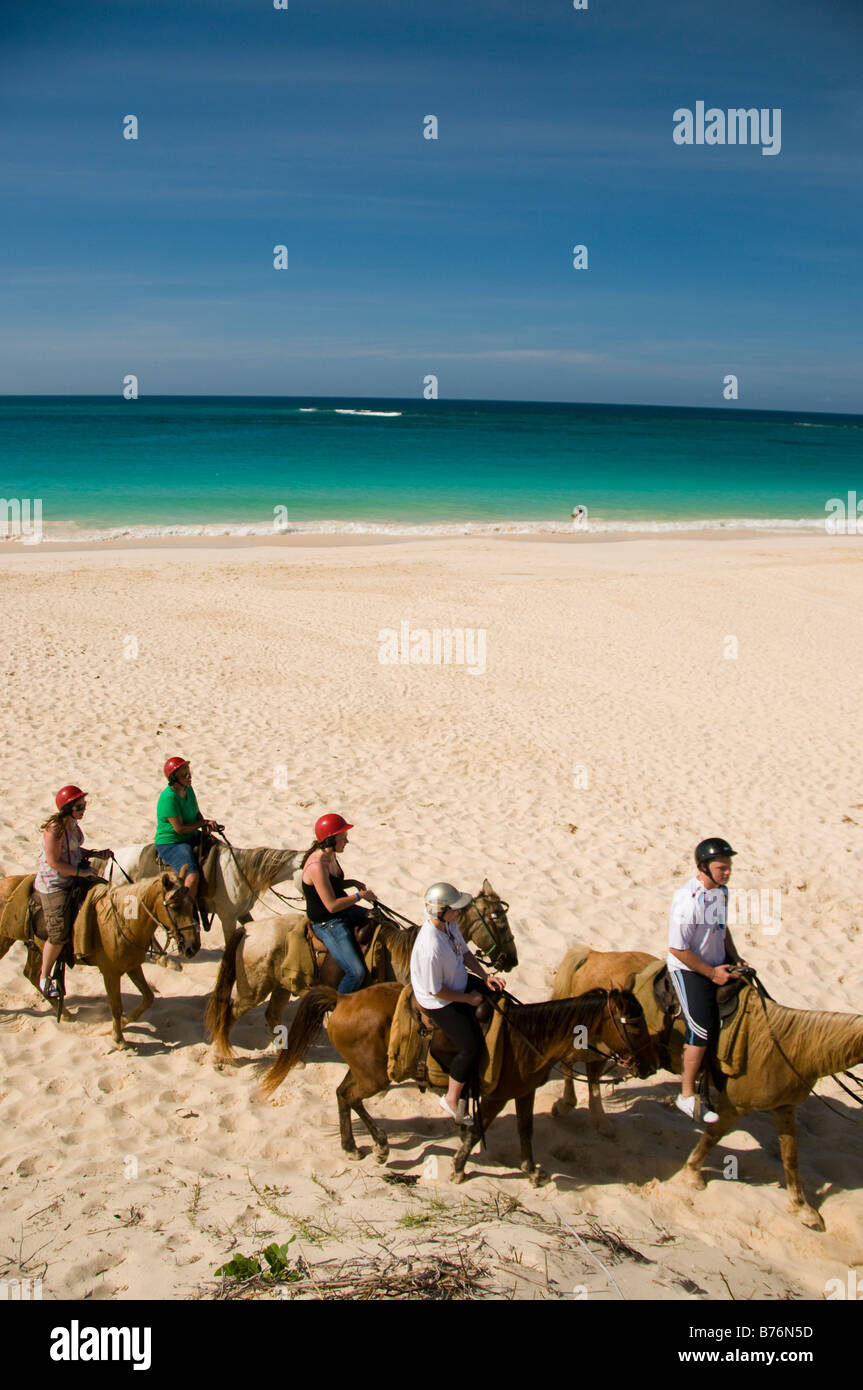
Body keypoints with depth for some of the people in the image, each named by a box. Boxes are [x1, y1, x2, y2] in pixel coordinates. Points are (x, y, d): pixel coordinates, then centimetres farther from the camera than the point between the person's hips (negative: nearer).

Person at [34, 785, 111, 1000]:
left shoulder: (73, 823, 4)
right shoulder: (55, 828, -23)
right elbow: (54, 863, -24)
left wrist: (96, 853, 7)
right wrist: (81, 872, -19)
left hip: (74, 876, 9)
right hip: (53, 885, -9)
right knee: (59, 934, -10)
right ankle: (45, 977, 11)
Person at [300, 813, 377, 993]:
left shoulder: (330, 856, 1)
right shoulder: (317, 865, -28)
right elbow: (332, 905, -28)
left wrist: (353, 882, 1)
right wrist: (360, 895, -17)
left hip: (344, 911, 10)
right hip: (326, 923, -10)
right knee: (357, 972, -20)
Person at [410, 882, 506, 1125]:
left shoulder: (449, 924, -13)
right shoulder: (430, 948, -39)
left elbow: (465, 952, 5)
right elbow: (436, 991, -28)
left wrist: (485, 977, -4)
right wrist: (468, 999, -16)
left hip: (460, 982, 9)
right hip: (439, 1002, -9)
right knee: (470, 1047, -10)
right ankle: (452, 1100, 11)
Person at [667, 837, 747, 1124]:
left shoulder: (721, 891, -2)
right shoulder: (688, 899, -28)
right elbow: (677, 949, -25)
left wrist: (735, 958, 3)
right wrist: (712, 973, -18)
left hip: (717, 963, 8)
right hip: (689, 969, -8)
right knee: (702, 1030, -10)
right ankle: (687, 1096, 7)